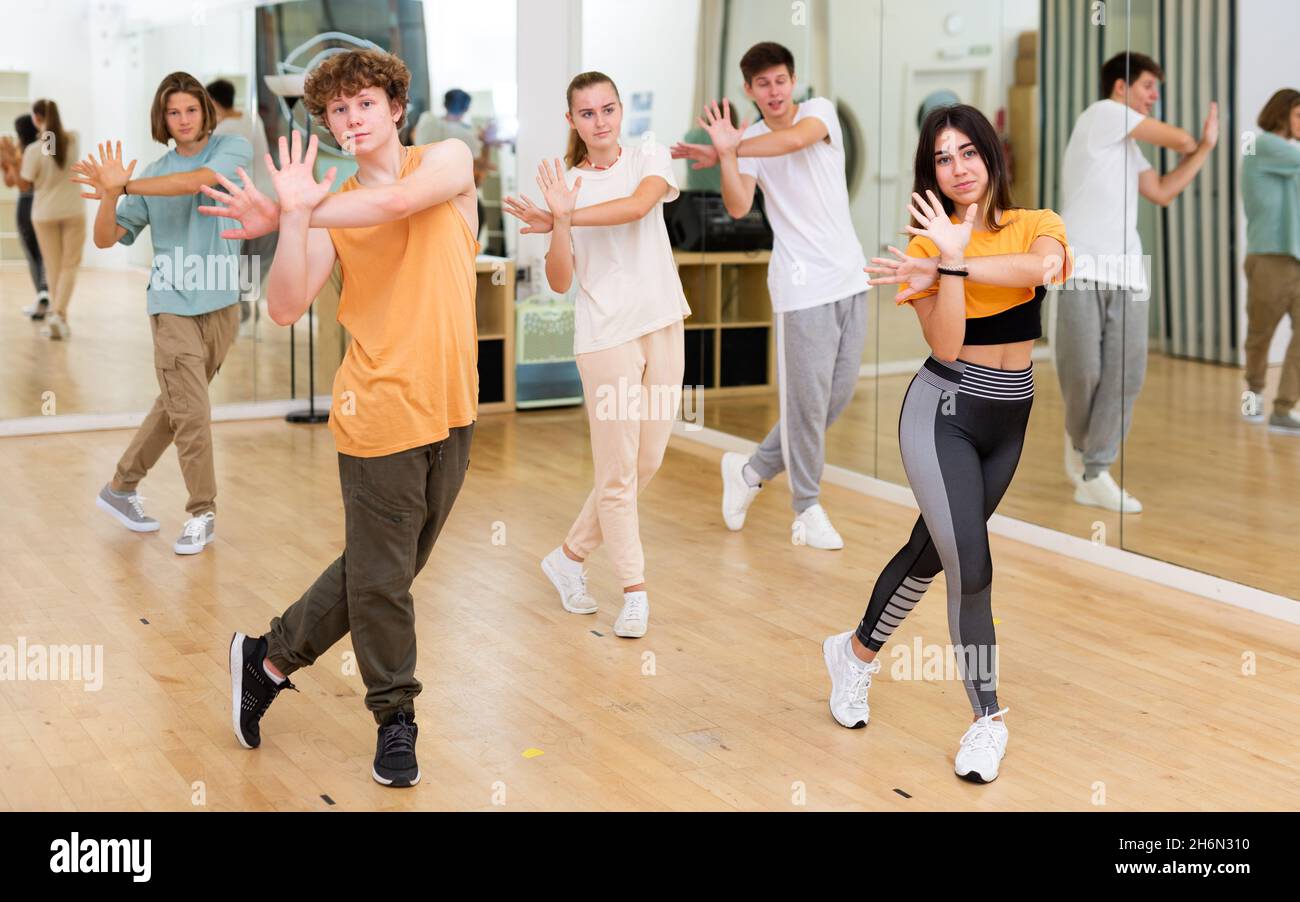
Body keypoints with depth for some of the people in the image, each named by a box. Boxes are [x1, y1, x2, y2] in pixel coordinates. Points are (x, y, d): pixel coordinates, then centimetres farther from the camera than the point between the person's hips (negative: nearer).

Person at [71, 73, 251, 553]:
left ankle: (121, 488, 26)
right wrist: (111, 193, -19)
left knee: (175, 407, 11)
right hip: (174, 307, -1)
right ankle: (201, 514, 7)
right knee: (191, 414, -7)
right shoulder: (152, 174, 2)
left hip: (223, 305, 2)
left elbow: (199, 179, -21)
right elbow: (106, 239, 0)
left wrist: (128, 186, -23)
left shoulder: (233, 148, 1)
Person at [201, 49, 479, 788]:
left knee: (382, 569, 13)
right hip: (380, 413, -2)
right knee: (382, 574, 1)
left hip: (451, 409, 2)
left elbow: (397, 202, -21)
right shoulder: (332, 208, 3)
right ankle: (396, 720, 20)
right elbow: (287, 308, -10)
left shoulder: (448, 161, 2)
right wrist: (292, 216, -22)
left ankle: (271, 657, 32)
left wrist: (289, 214, -14)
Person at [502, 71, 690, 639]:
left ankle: (569, 556, 26)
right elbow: (560, 282, -7)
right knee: (618, 473, -3)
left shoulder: (650, 157, 3)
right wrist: (559, 222, -23)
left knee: (647, 463, 9)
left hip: (663, 325, 3)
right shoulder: (566, 183, 0)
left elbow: (637, 205, -21)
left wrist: (561, 219, -22)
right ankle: (635, 593, 8)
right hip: (605, 336, -3)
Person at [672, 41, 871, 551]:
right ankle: (807, 510, 9)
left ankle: (752, 471, 24)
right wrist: (725, 156, -31)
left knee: (838, 394, 8)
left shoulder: (820, 111, 0)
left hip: (850, 277, 3)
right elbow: (738, 207, -16)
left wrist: (730, 150, -23)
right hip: (802, 287, -3)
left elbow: (797, 137, -24)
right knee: (807, 399, -5)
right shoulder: (751, 143, 0)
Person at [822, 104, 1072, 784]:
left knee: (932, 549, 15)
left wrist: (950, 266, -25)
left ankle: (856, 651, 38)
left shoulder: (1037, 225, 1)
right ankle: (987, 719, 1)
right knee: (970, 566, -13)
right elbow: (946, 346, -15)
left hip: (1010, 420, 3)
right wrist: (952, 258, -22)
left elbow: (1043, 266, -25)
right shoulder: (931, 242, -2)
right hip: (944, 412, -3)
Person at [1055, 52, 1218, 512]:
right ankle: (1078, 437, 22)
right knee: (1082, 370, -8)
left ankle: (1094, 475, 0)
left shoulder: (1129, 147, 25)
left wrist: (1205, 146, 22)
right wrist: (1193, 144, 24)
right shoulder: (1104, 112, 0)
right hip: (1083, 266, -8)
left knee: (1125, 373, -3)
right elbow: (1177, 139, 1)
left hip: (1126, 271, 8)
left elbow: (1162, 193, 22)